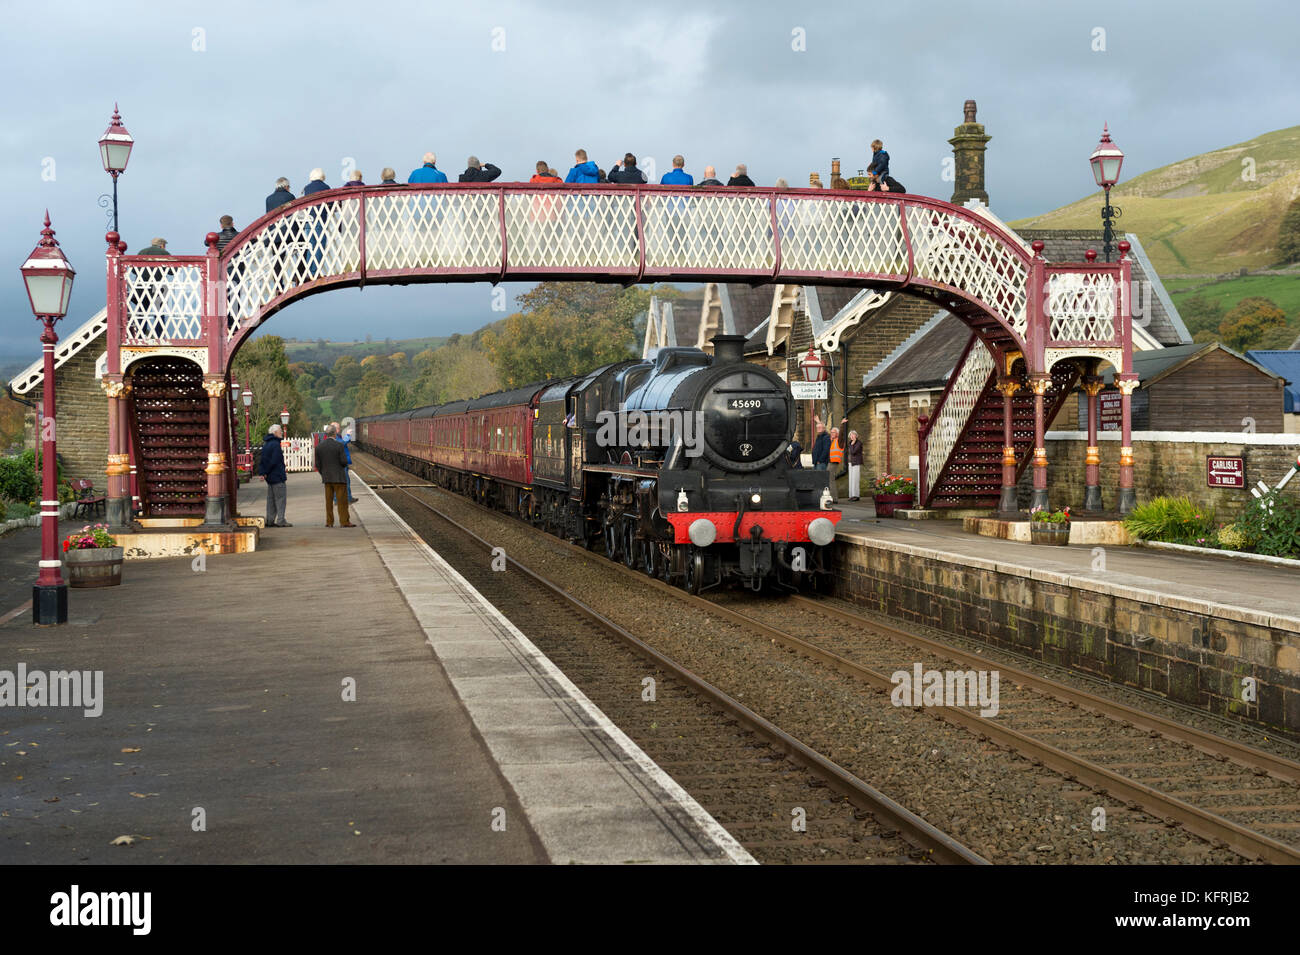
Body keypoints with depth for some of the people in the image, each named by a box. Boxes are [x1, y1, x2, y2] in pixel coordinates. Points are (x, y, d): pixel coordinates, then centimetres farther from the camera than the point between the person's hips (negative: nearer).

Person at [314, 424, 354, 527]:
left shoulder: (319, 446, 2)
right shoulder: (339, 445, -12)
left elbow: (318, 464, 5)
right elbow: (344, 461, -13)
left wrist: (323, 474, 16)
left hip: (326, 478, 5)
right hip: (339, 477, -5)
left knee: (329, 500, 11)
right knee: (342, 500, 1)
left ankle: (329, 522, 13)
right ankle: (344, 521, 2)